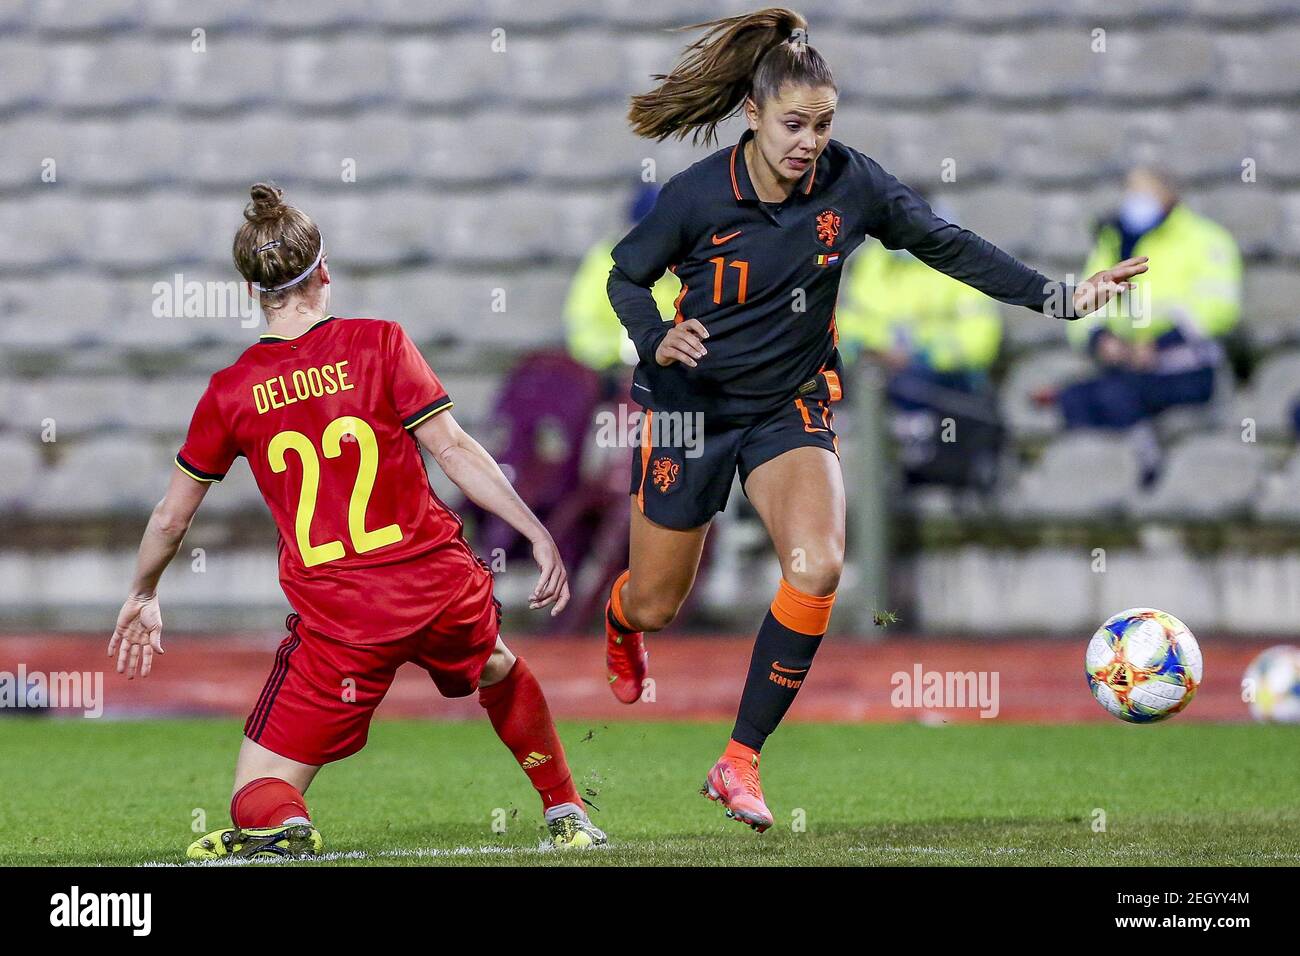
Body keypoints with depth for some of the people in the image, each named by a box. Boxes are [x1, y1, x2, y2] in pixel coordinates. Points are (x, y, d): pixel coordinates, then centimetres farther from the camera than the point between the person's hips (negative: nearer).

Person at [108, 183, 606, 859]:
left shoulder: (229, 393, 2)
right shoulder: (378, 344, -2)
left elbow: (170, 518, 12)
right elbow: (454, 450, -8)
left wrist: (142, 596, 29)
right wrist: (540, 535, -3)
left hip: (339, 622, -1)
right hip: (441, 587, 2)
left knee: (257, 796, 5)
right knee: (498, 669, 38)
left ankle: (282, 827, -29)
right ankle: (566, 815, 41)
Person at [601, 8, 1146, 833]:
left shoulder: (849, 185, -12)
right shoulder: (698, 195, -18)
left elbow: (947, 245, -3)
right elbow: (626, 275, -3)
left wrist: (1059, 297, -9)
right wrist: (657, 341, -23)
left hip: (791, 408, 1)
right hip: (692, 407, -1)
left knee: (818, 568, -24)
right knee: (655, 607, 9)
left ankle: (741, 762, -12)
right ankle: (621, 627, 52)